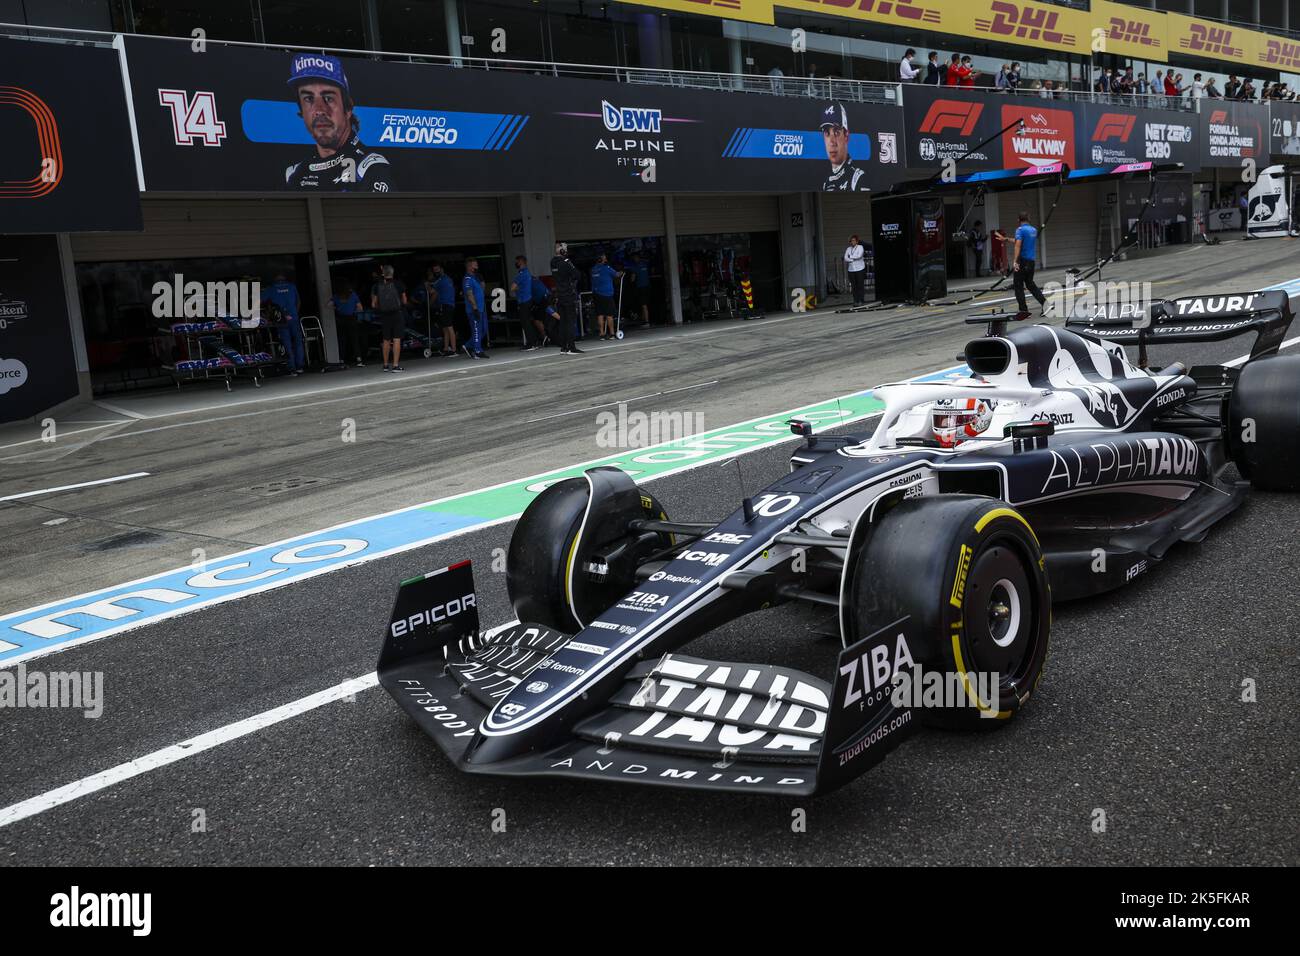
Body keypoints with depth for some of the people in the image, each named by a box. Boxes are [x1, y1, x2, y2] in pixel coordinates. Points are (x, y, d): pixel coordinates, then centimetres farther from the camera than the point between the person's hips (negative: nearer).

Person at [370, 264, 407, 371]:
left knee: (386, 340, 13)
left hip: (384, 315, 3)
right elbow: (404, 301, 4)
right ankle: (395, 365, -11)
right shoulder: (398, 284, -4)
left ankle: (386, 365, 20)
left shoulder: (377, 286, 1)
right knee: (396, 340, -4)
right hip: (397, 314, -3)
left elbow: (374, 304, 4)